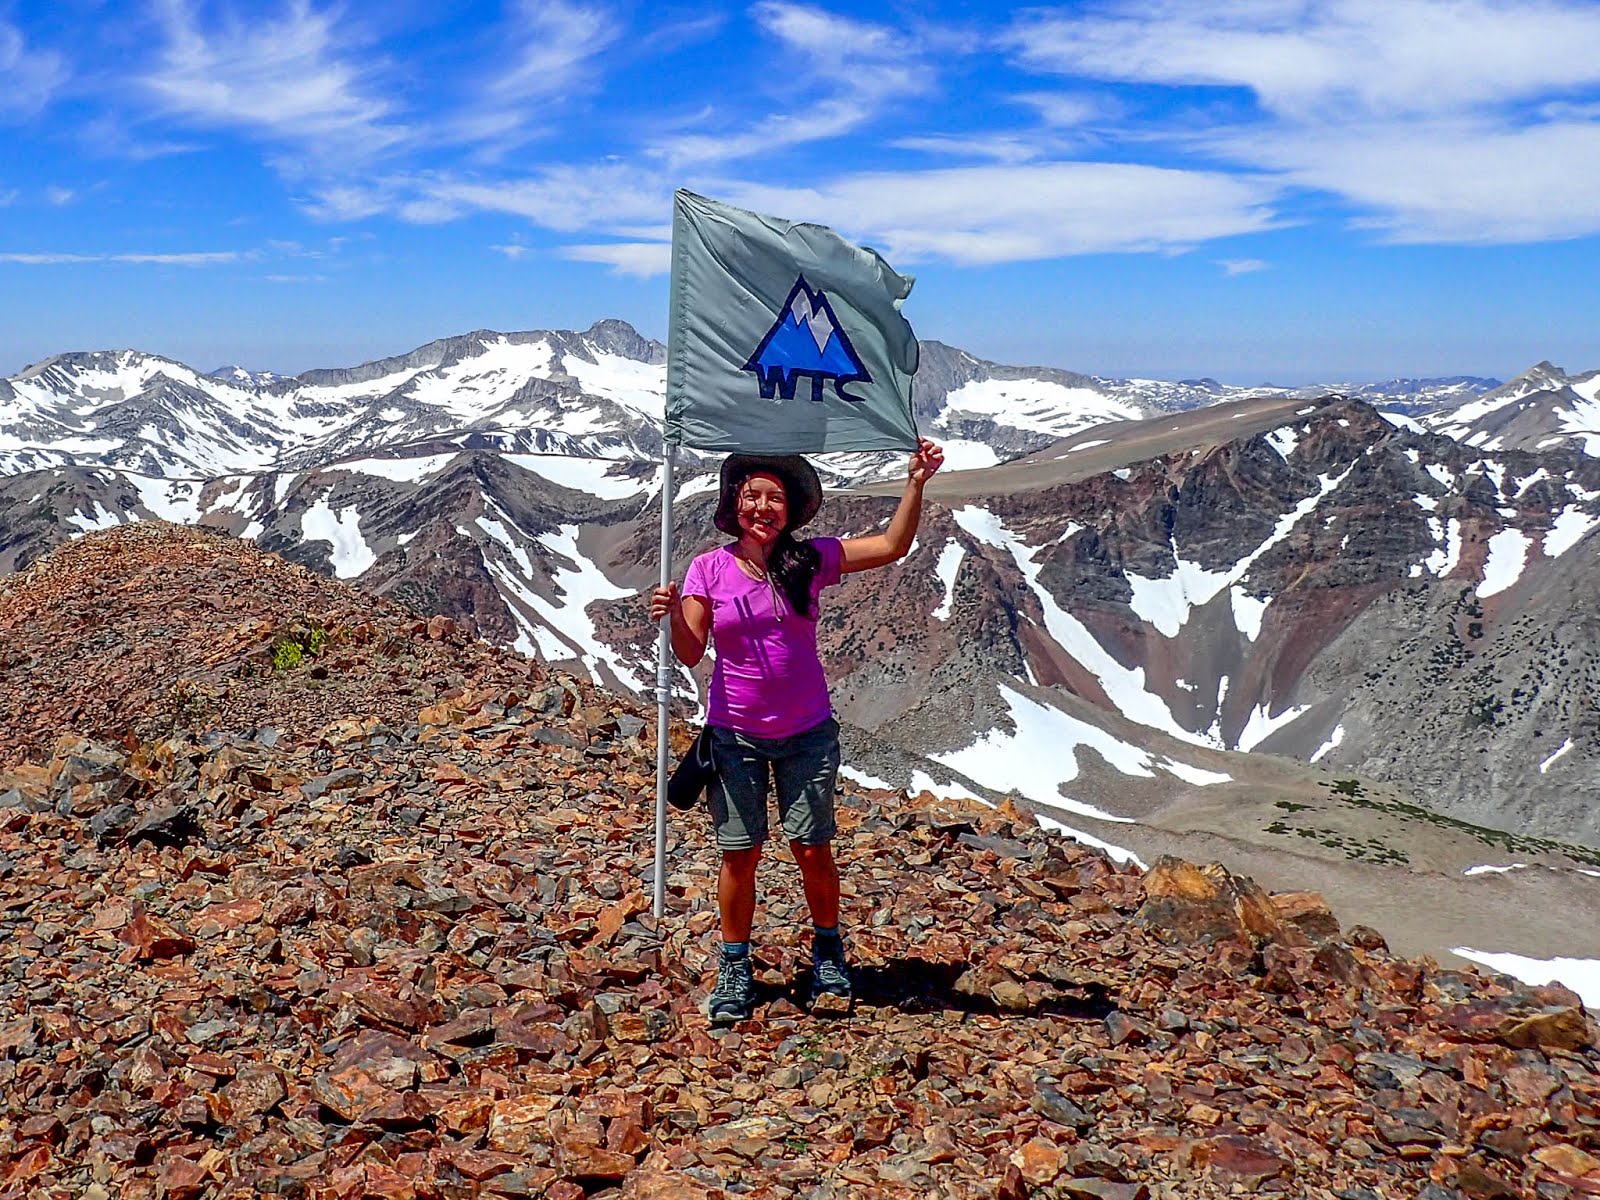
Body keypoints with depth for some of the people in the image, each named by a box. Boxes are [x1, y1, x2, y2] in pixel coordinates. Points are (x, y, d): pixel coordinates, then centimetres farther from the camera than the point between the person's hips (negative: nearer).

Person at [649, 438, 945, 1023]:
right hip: (734, 735, 0)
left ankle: (828, 955, 27)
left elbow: (892, 546, -6)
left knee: (813, 849, 4)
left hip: (806, 733, 1)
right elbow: (691, 652, -8)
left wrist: (915, 483, -15)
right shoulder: (709, 567, -4)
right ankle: (735, 970, 21)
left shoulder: (810, 559, -2)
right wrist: (673, 615, -28)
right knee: (739, 853, 3)